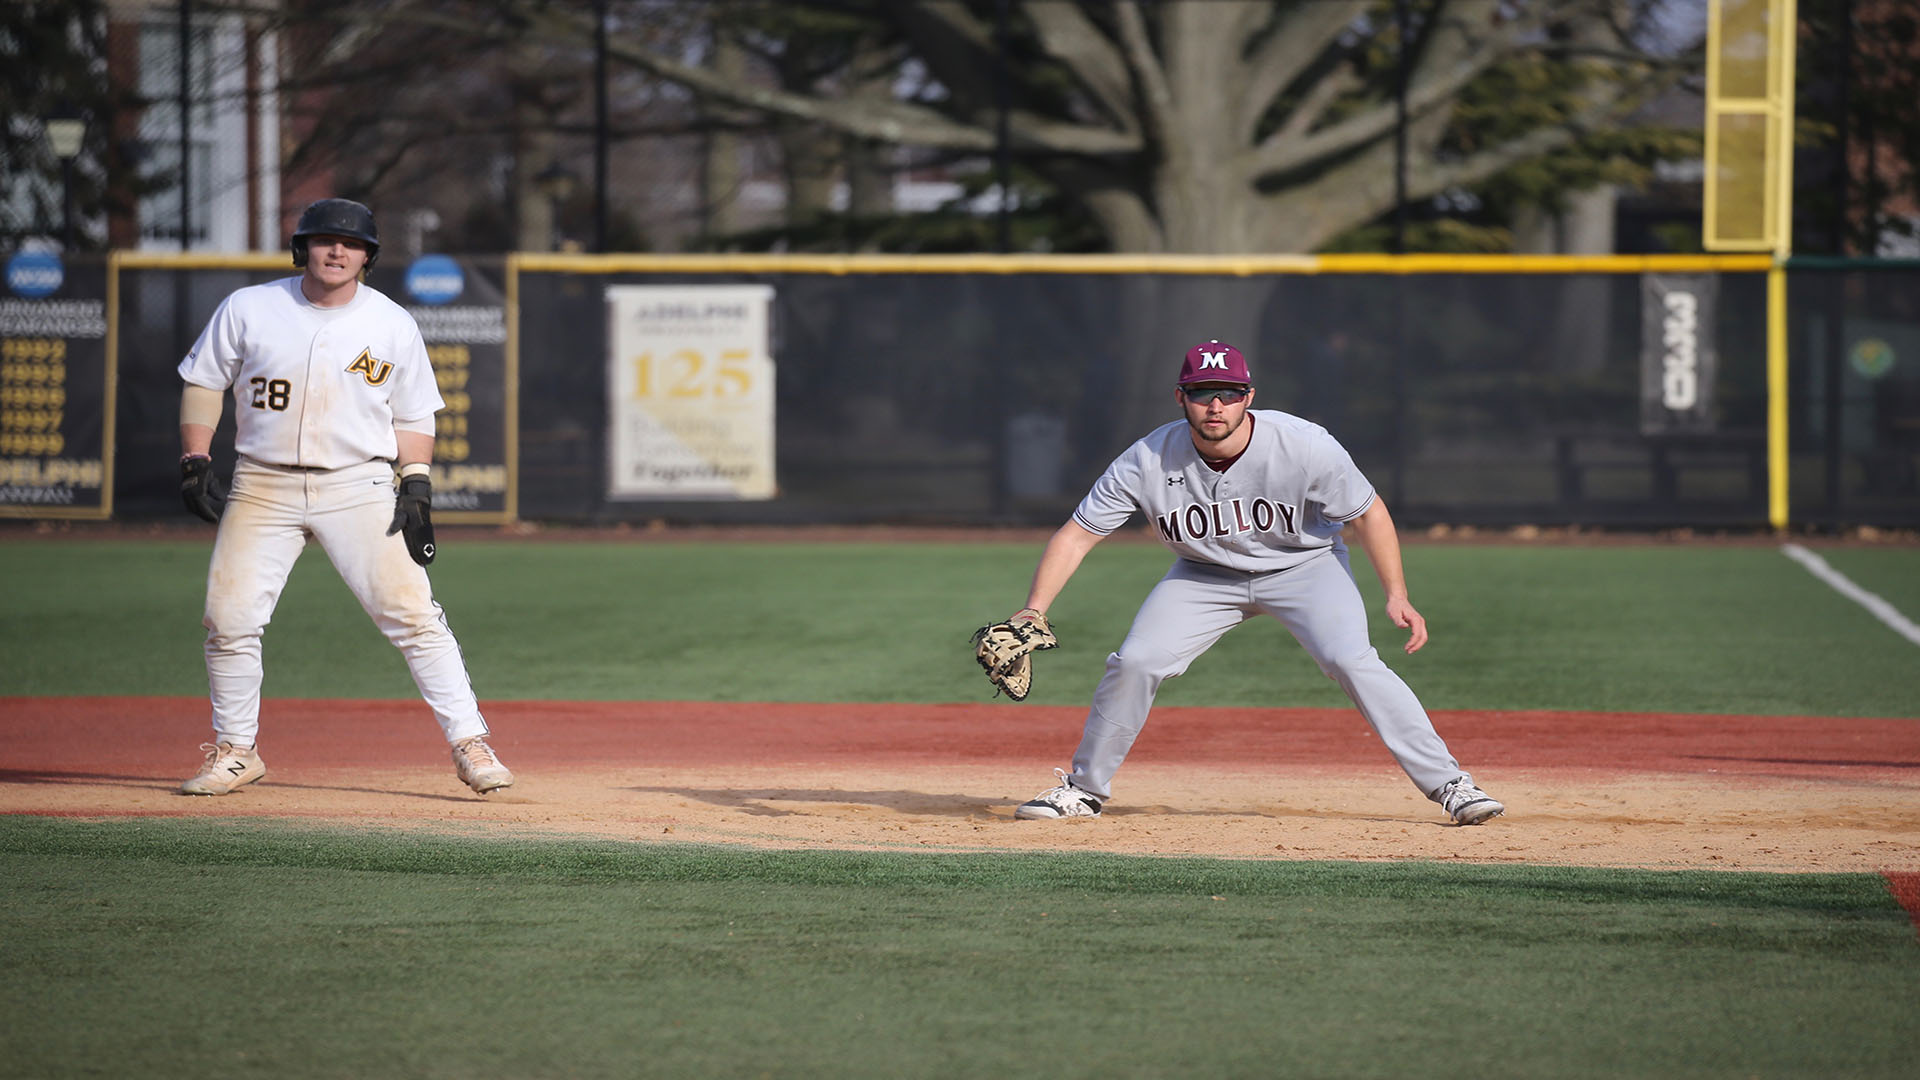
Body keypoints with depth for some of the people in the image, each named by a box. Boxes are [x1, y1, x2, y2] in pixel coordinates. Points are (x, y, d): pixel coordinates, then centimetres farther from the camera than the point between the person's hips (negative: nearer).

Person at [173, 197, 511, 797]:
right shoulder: (248, 309, 0)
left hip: (358, 487, -1)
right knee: (229, 619, -4)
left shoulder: (393, 325, 1)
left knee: (412, 614, -12)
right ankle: (235, 752, 15)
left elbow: (413, 415, 9)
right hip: (263, 488, 1)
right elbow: (203, 381, 9)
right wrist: (195, 464, 0)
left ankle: (470, 745, -7)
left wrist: (417, 488, -3)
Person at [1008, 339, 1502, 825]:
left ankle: (1447, 783, -17)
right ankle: (1084, 789, 10)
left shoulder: (1304, 445, -29)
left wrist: (1397, 596, -22)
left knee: (1350, 659, -24)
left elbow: (1367, 512, -15)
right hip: (1206, 575, 2)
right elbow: (1075, 536, -20)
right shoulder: (1148, 460, -25)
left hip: (1304, 564, -2)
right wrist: (1034, 610, -33)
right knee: (1133, 663, -12)